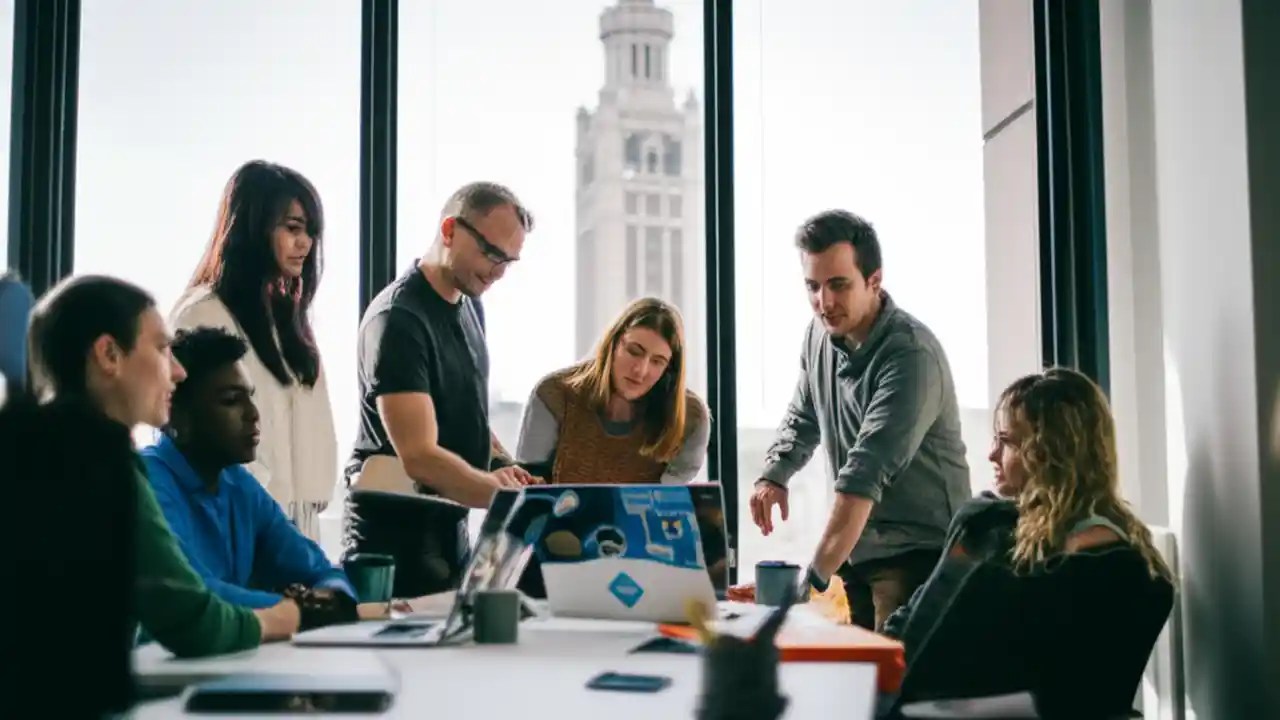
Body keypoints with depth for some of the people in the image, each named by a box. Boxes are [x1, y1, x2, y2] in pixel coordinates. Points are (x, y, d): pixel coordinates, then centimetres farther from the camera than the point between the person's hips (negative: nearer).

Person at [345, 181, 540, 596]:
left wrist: (501, 465, 1)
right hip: (398, 531, -8)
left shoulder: (470, 305, 7)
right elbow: (419, 456, -29)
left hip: (451, 523, 8)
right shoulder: (399, 319, -20)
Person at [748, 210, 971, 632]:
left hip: (917, 552, -7)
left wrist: (814, 578, -38)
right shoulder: (822, 333, 1)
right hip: (856, 548, 7)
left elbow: (866, 474, -32)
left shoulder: (911, 355, -23)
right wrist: (774, 475, -4)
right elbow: (802, 417, 17)